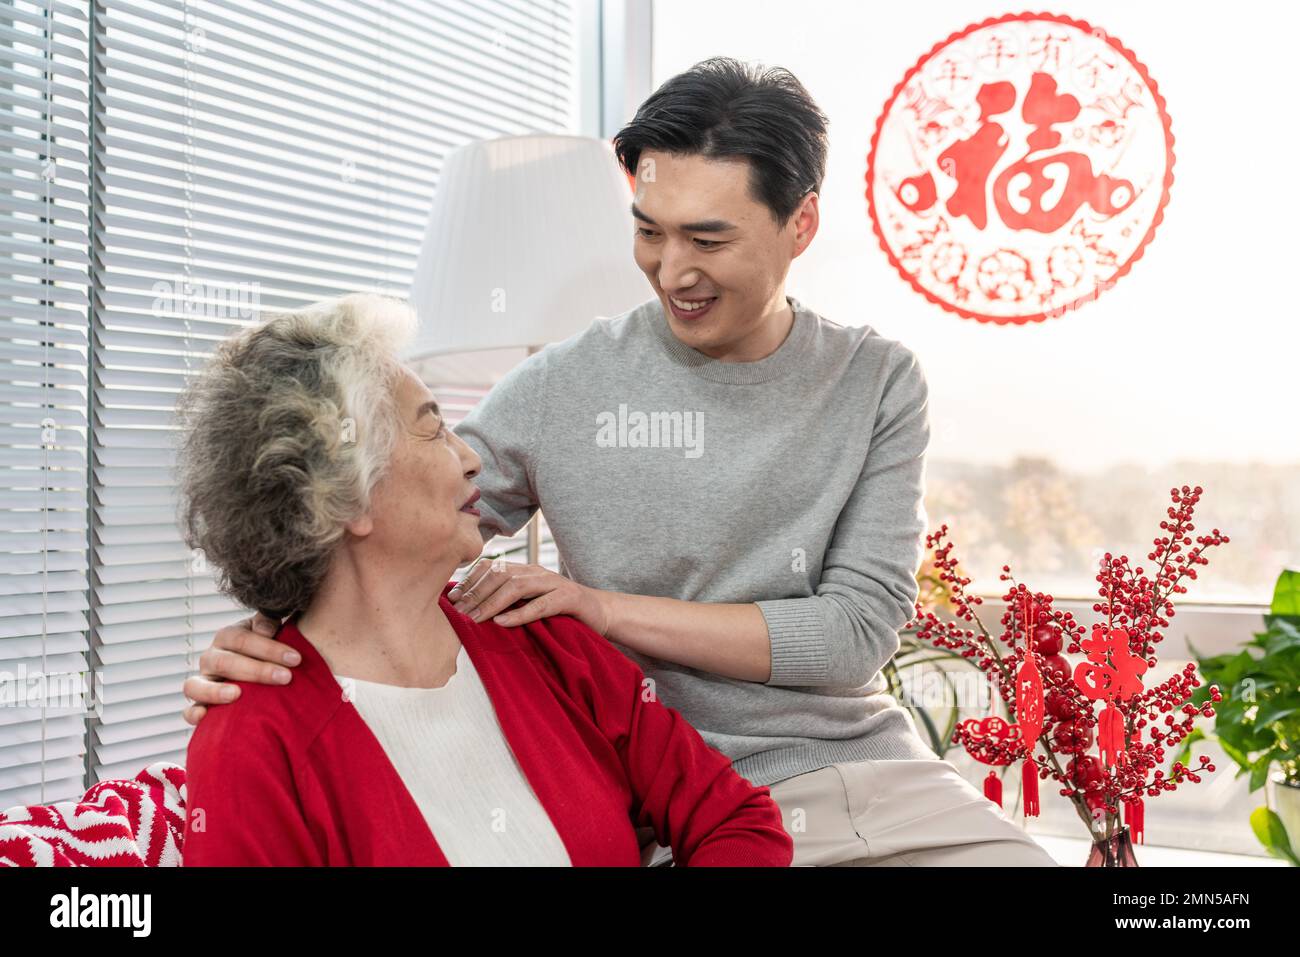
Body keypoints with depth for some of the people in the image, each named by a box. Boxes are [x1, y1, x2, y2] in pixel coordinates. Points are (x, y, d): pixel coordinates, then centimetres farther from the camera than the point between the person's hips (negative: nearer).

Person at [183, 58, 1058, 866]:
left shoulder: (877, 382, 2)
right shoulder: (566, 384, -3)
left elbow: (859, 627, -6)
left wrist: (609, 609, -15)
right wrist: (263, 632, -21)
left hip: (864, 767, 3)